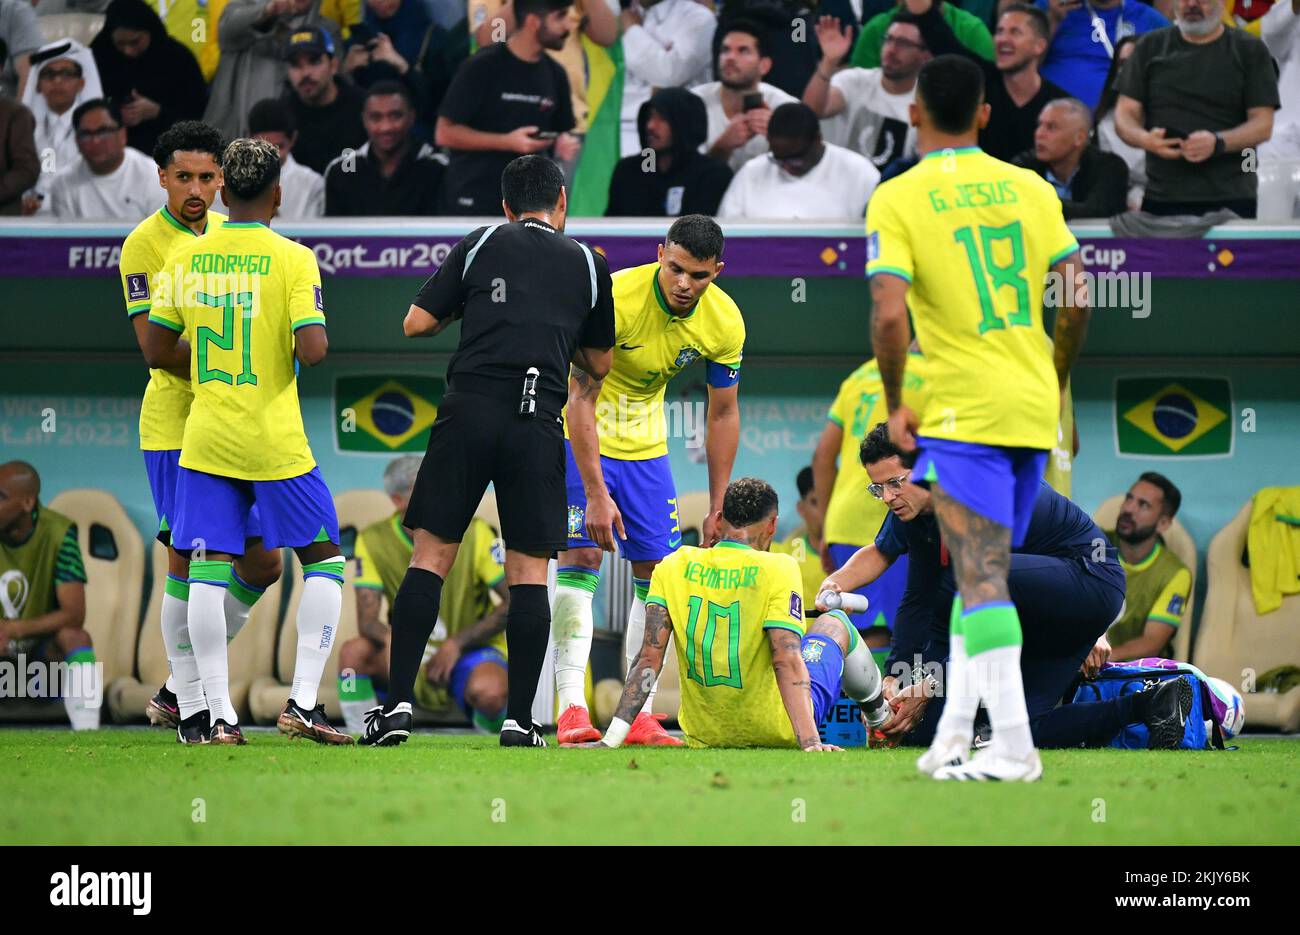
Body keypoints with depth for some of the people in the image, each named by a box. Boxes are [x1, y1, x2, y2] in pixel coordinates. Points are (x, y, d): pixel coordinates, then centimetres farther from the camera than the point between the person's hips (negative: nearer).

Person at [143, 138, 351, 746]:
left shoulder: (186, 257, 3)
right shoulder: (292, 259, -9)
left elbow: (157, 352, 7)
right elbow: (312, 351, -18)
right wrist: (316, 337, 5)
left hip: (204, 440, 3)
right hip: (274, 441, -3)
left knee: (208, 572, 4)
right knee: (323, 560, 10)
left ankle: (220, 714, 0)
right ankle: (301, 701, -1)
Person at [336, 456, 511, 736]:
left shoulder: (474, 533, -12)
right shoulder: (373, 541, -7)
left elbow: (515, 601, -12)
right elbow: (367, 620, -14)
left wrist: (456, 644, -21)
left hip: (473, 651, -2)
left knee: (488, 692, -38)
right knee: (352, 653, -29)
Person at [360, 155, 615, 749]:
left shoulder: (482, 244, 11)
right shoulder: (589, 264, 14)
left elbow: (415, 324, 10)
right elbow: (600, 365, 23)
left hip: (470, 410, -1)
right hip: (538, 424, 1)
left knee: (431, 555, 2)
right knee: (529, 570, 5)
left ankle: (398, 704, -5)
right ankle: (519, 719, 1)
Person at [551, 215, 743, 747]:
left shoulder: (725, 323, -13)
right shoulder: (614, 297, -29)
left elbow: (723, 412, 0)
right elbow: (581, 397, -26)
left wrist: (718, 509, 0)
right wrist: (595, 494, -30)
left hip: (644, 443, 5)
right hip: (581, 436, -5)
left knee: (657, 570, 0)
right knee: (580, 555, -17)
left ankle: (639, 716, 3)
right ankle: (571, 708, -21)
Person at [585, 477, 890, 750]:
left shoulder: (674, 566, -6)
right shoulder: (778, 569, -17)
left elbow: (649, 657, -11)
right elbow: (787, 661, -25)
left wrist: (613, 738, -13)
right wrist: (810, 741, -28)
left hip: (703, 737, 4)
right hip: (777, 731, -4)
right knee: (834, 623, 25)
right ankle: (879, 716, 45)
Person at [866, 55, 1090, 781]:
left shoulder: (898, 200, -6)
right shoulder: (1030, 189, 6)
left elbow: (890, 314, -16)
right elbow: (1077, 299, 3)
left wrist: (896, 406, -2)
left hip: (963, 412, -5)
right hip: (1033, 407, 5)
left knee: (982, 579, -7)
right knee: (982, 573, 15)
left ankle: (1014, 745, -13)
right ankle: (955, 733, 17)